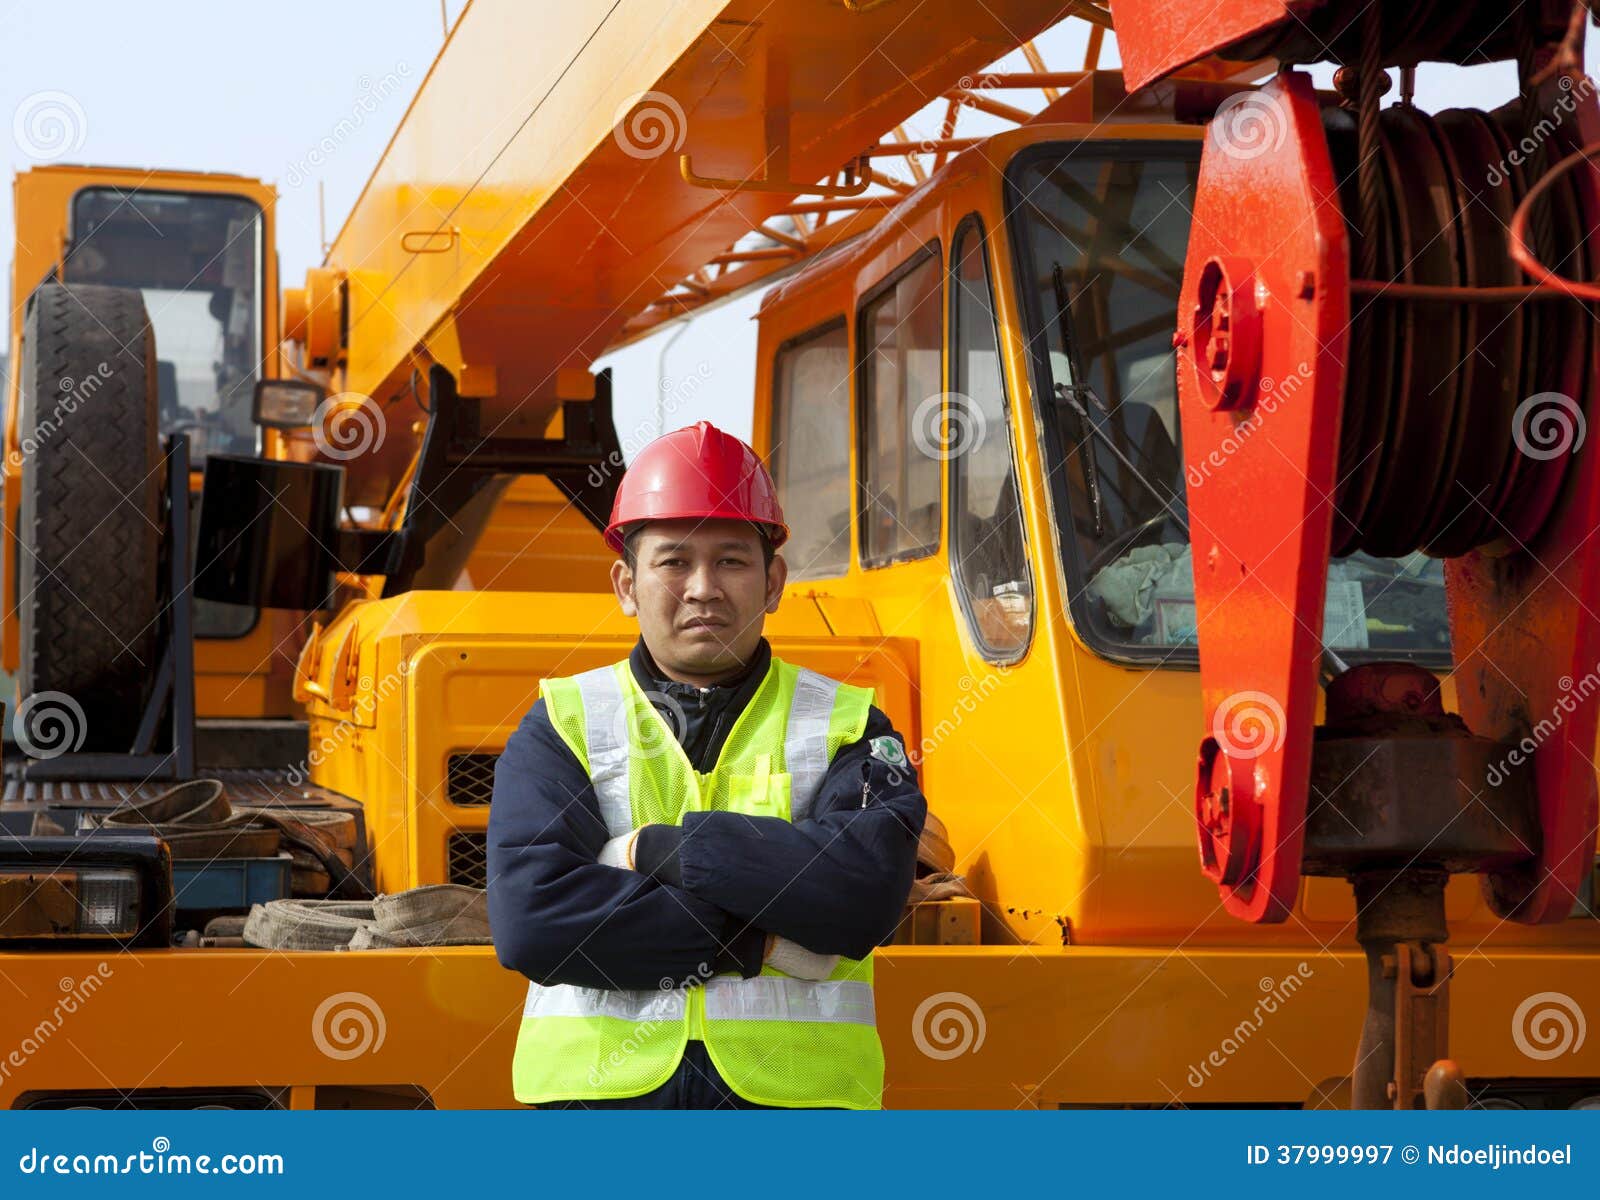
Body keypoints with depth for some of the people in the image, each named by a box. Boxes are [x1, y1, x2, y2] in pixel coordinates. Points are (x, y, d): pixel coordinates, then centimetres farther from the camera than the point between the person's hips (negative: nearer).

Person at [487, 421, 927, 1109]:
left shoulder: (842, 728, 10)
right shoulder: (561, 727, 9)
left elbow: (865, 891, -9)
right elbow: (529, 918, -8)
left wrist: (657, 849, -8)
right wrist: (757, 941, -10)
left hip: (794, 1096, 0)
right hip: (597, 1088, 0)